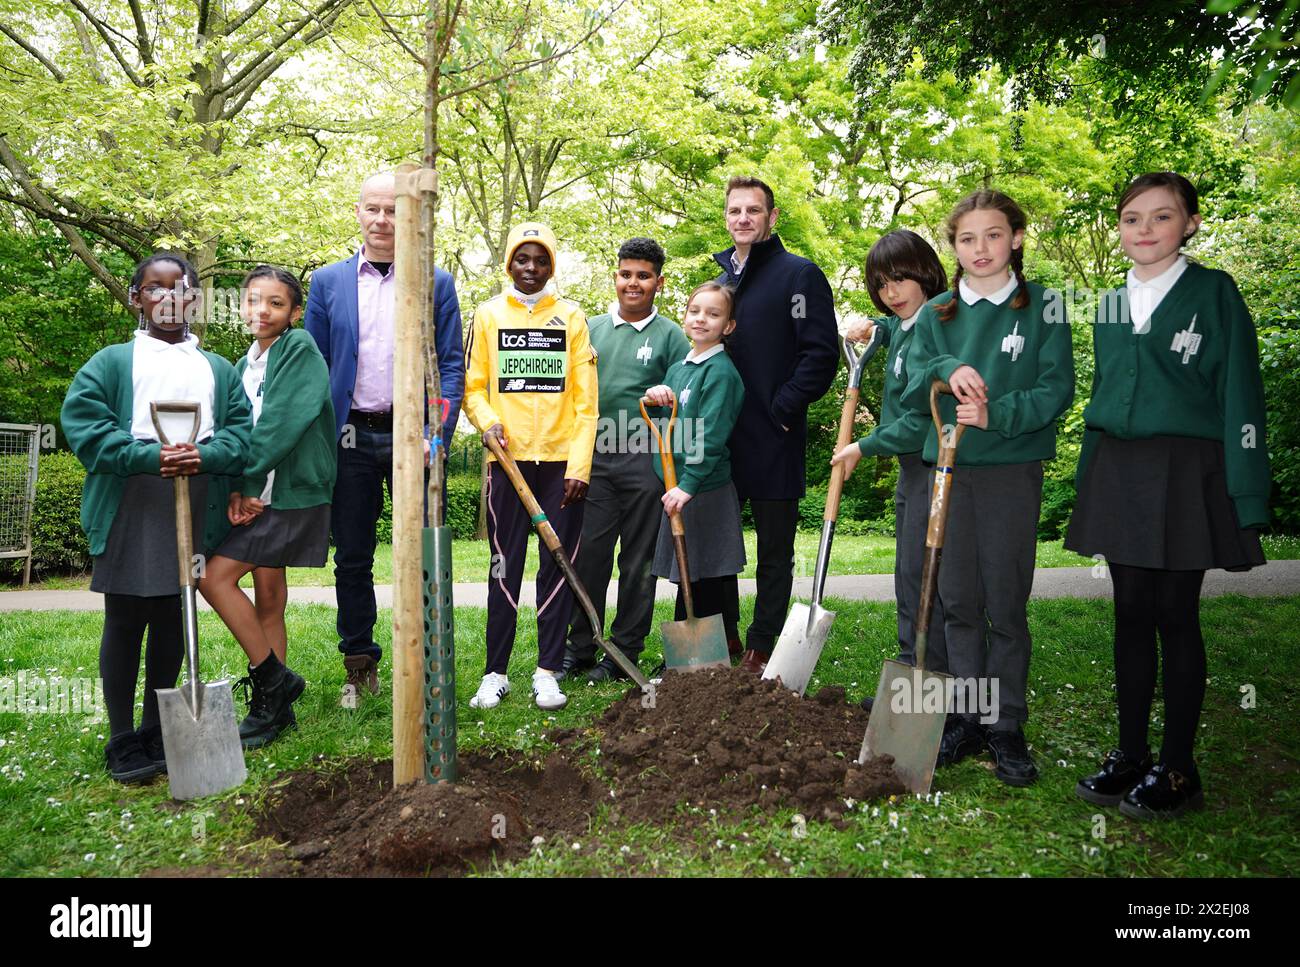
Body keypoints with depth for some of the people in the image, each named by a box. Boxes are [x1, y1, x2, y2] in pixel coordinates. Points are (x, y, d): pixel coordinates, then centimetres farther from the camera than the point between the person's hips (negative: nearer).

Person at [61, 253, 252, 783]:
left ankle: (157, 734, 22)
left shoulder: (218, 369, 17)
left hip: (196, 508, 3)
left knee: (172, 620, 9)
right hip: (130, 508, -2)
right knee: (125, 622, 2)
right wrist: (148, 457, -17)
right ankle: (123, 743, 12)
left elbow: (242, 427, 6)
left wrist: (203, 456, -14)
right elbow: (82, 421, -4)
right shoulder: (112, 362, 8)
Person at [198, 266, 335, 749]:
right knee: (268, 597, 8)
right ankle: (274, 706, 16)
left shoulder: (300, 348, -6)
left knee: (214, 577, -11)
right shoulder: (243, 367, 16)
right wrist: (236, 491, -8)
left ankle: (273, 681, 0)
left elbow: (282, 423, -16)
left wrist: (247, 483, -15)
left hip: (290, 491, -7)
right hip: (256, 492, 7)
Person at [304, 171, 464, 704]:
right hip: (350, 440, 2)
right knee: (352, 559, 8)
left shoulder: (437, 283, 4)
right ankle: (360, 667, 21)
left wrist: (436, 437, -10)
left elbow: (451, 366, 1)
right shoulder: (327, 282, 8)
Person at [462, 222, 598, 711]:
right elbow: (473, 387, 9)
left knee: (559, 565, 3)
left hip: (562, 461, 0)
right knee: (505, 566, 3)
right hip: (509, 459, 0)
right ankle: (495, 672, 10)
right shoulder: (488, 315, 9)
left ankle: (548, 671, 10)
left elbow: (585, 399, 3)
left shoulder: (572, 318, 7)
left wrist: (579, 463, -5)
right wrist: (487, 420, -13)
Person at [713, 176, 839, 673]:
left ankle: (761, 651, 17)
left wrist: (782, 409, -16)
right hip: (719, 439, 6)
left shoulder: (799, 274, -4)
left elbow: (821, 353, -12)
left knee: (774, 552, 6)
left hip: (773, 441, -6)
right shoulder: (719, 279, 15)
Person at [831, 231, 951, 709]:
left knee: (921, 582, -7)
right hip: (911, 466, 10)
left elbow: (924, 422, -22)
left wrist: (865, 447, -10)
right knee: (910, 581, 15)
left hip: (933, 467, -10)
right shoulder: (902, 327, 10)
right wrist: (875, 327, 17)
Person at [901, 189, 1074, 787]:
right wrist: (946, 371, -16)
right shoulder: (936, 315, 9)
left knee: (1006, 604, 2)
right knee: (958, 602, 8)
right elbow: (912, 393, 3)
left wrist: (996, 415, -20)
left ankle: (1006, 726, 14)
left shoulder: (1041, 307, 0)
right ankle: (967, 716, 21)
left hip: (1012, 469, -3)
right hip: (949, 468, 3)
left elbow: (1057, 389, -6)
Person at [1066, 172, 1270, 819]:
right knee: (1131, 614, 9)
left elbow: (1239, 396, -7)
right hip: (1118, 474, 5)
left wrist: (1245, 498, -12)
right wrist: (1089, 487, 14)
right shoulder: (1111, 305, 12)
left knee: (1175, 615, 1)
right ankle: (1130, 754, 21)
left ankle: (1177, 769, 14)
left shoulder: (1213, 292, -3)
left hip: (1185, 473, -5)